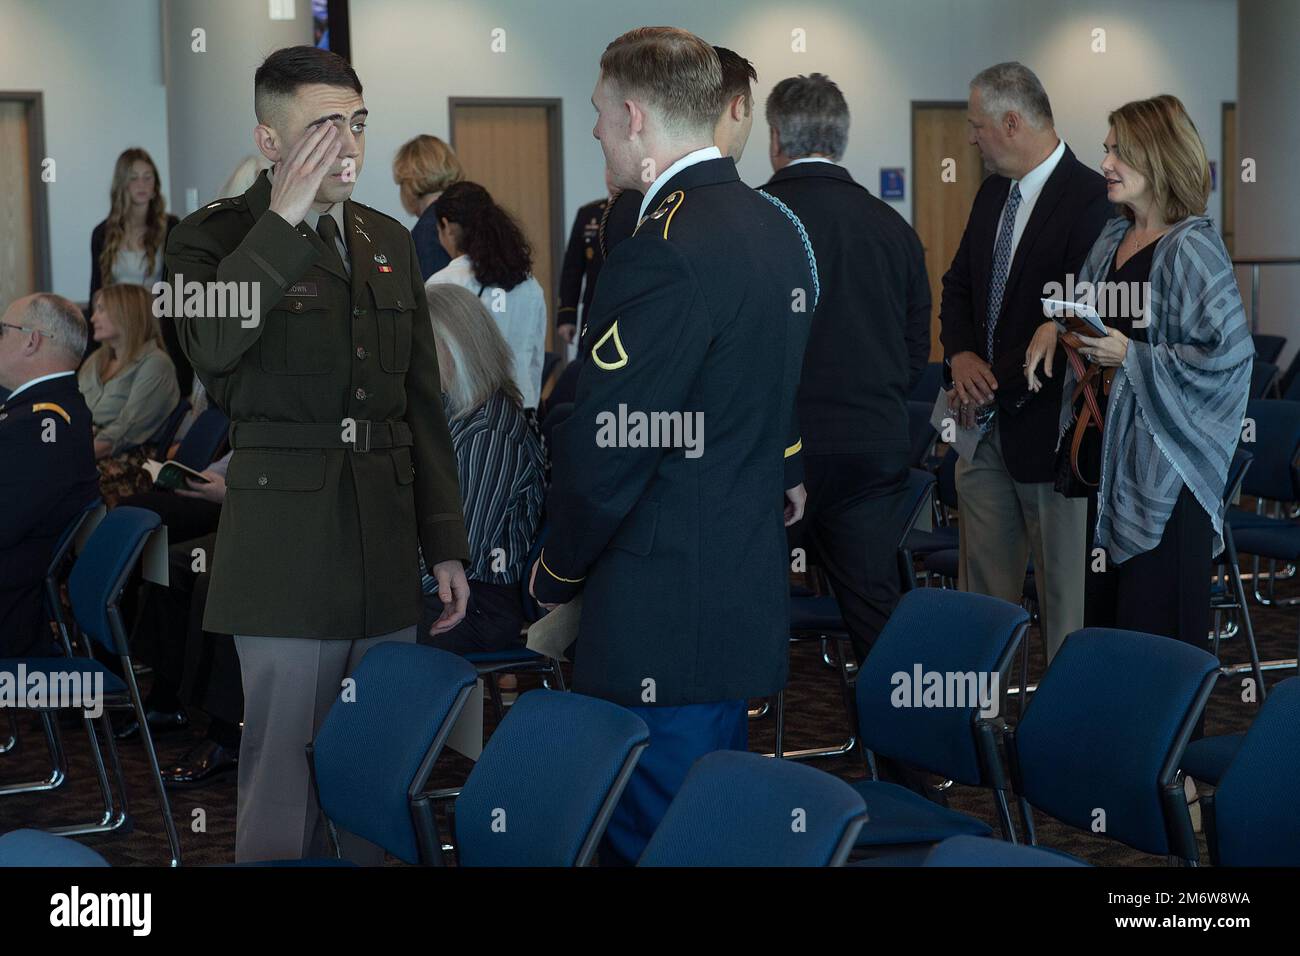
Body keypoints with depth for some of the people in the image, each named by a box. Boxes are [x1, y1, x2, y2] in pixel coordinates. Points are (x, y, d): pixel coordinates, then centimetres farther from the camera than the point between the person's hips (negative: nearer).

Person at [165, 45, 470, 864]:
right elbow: (208, 344, -25)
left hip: (386, 559, 5)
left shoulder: (391, 243, 15)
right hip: (287, 560, -5)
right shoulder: (216, 237, -2)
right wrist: (283, 219, -25)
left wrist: (445, 545, 13)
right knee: (285, 782, 0)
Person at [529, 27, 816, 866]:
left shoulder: (664, 253, -19)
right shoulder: (778, 227, 9)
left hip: (665, 620, -9)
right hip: (752, 598, 9)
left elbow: (604, 453, -18)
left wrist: (556, 576, -3)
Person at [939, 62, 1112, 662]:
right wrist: (961, 356, -3)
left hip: (1046, 426, -8)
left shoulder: (1090, 199, -15)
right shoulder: (993, 193, 12)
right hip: (986, 422, 8)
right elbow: (959, 286, 18)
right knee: (981, 588, 12)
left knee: (1066, 595, 3)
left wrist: (999, 389, -15)